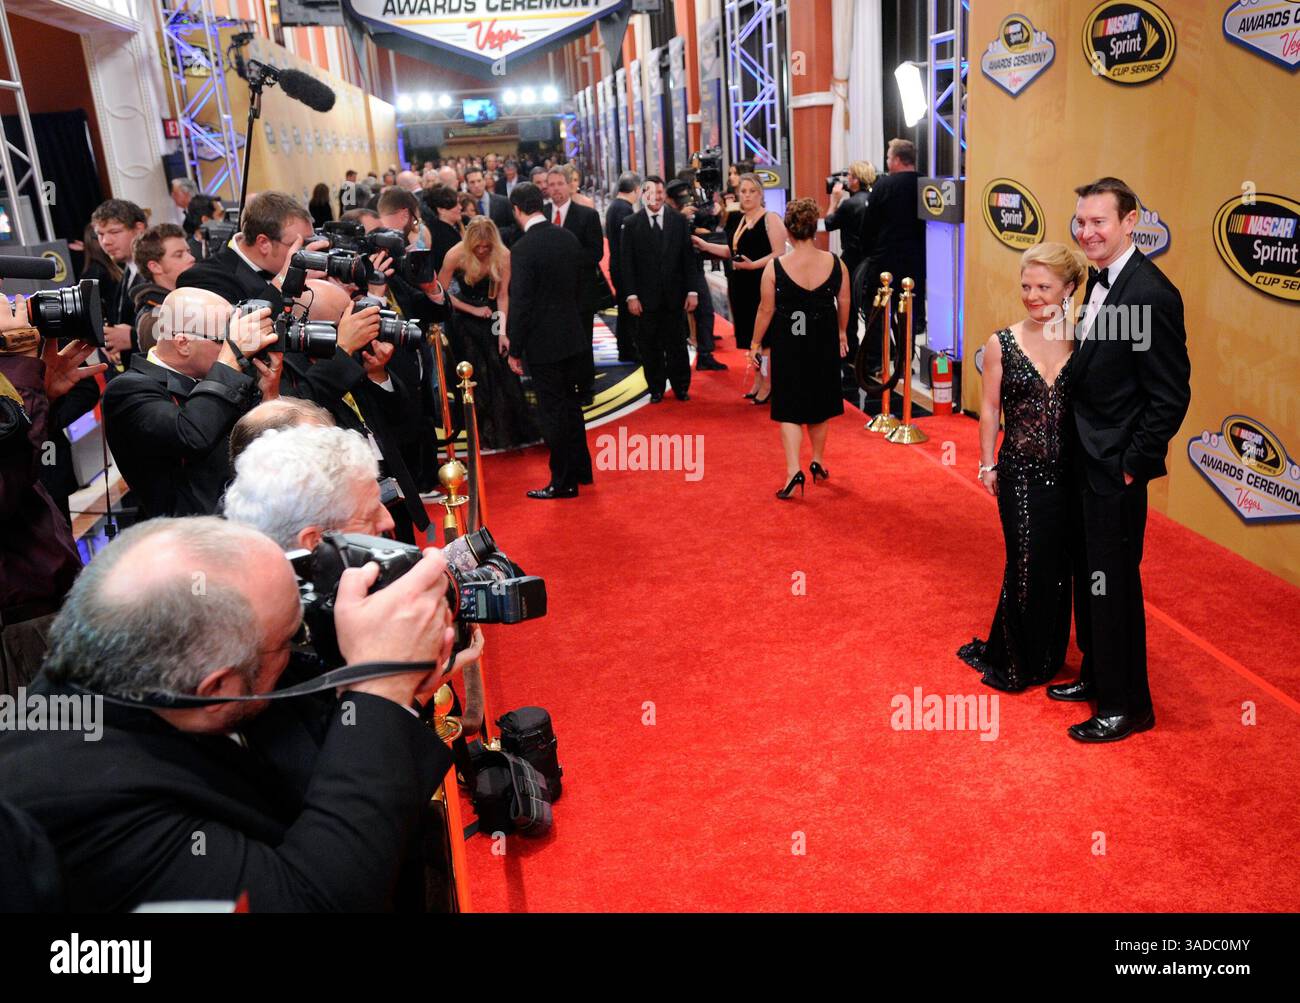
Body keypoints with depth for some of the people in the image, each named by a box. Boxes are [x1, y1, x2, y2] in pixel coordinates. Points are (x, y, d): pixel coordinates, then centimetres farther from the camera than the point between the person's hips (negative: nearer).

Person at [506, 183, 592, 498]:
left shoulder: (523, 248, -18)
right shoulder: (568, 237, 3)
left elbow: (520, 303, -17)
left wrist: (515, 350, -9)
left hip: (543, 342, -7)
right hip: (573, 337, 7)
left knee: (553, 411, 2)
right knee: (570, 403, 20)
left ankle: (563, 482, 11)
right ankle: (581, 469, 31)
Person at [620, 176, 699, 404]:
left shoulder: (679, 220, 2)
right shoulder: (631, 224, 0)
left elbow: (688, 257, 2)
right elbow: (628, 263, -1)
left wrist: (692, 291, -2)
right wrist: (631, 295, -7)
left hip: (674, 295, 1)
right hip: (646, 297, 0)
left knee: (677, 344, 9)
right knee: (650, 346, 6)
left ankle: (681, 387, 22)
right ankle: (656, 389, 19)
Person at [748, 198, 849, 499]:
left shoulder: (775, 267, -15)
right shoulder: (835, 264, -8)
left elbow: (766, 310, -8)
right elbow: (844, 303, 4)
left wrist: (755, 343, 5)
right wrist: (841, 333, 22)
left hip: (788, 345, -2)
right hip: (824, 343, 3)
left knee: (789, 409, 4)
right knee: (819, 404, 19)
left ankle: (794, 471, -9)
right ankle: (818, 463, 32)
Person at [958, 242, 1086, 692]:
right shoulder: (1002, 344, -3)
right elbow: (990, 409, 1)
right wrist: (987, 465, 1)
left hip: (1067, 473, 2)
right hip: (1021, 473, -2)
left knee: (1058, 567, 11)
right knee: (1025, 566, 1)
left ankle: (1046, 658, 29)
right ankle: (1012, 663, 20)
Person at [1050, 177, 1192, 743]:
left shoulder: (1152, 294, -20)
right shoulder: (1099, 282, 8)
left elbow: (1171, 396, -19)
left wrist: (1133, 464, -16)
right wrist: (1080, 449, 11)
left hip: (1116, 470, -9)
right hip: (1085, 462, 9)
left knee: (1114, 586, 3)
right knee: (1088, 577, 20)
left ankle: (1126, 706, 19)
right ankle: (1097, 676, 37)